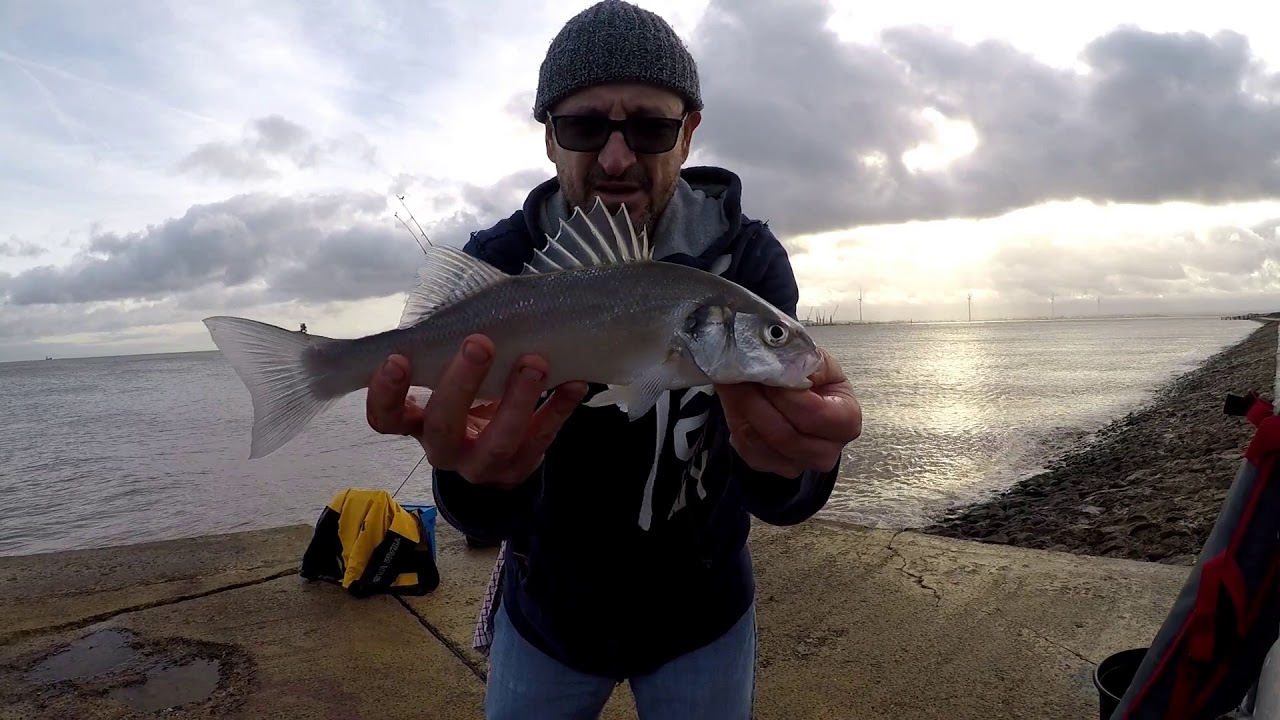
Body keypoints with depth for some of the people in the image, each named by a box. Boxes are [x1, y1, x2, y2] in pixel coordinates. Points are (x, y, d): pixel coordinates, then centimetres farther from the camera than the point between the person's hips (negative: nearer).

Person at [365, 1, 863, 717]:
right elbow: (487, 520, -20)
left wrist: (787, 456, -46)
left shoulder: (748, 257, -17)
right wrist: (479, 470, -44)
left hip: (700, 618, 0)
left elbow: (774, 501, -22)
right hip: (546, 616, 1)